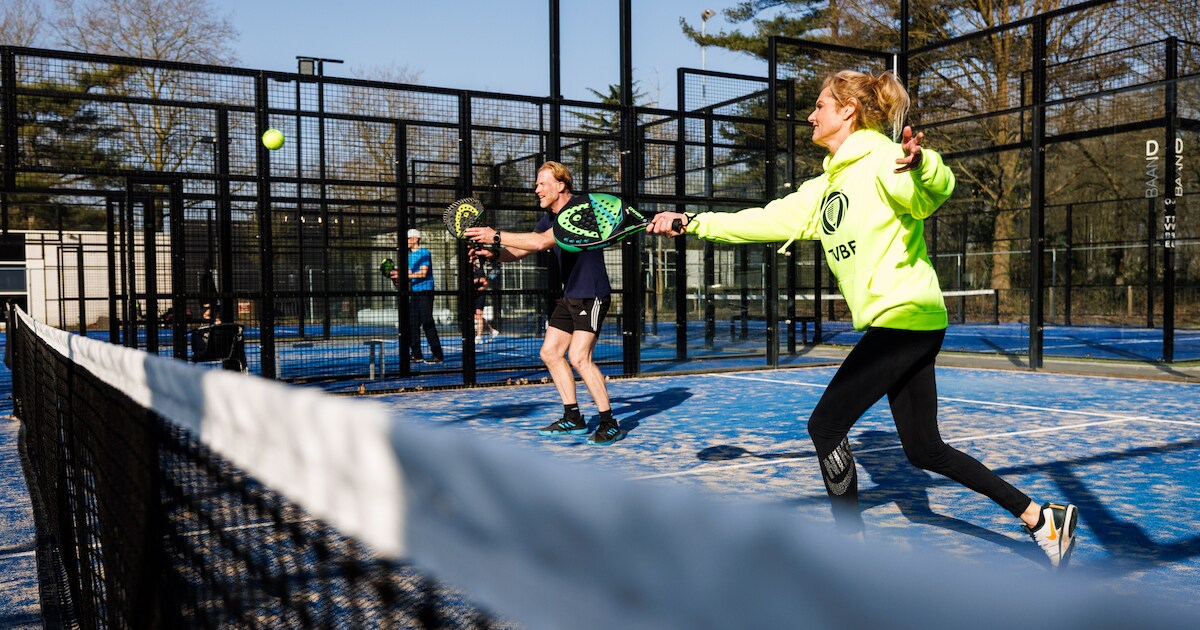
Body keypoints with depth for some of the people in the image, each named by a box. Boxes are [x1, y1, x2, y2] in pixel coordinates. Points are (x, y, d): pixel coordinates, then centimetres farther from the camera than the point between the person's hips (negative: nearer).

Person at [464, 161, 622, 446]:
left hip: (591, 295, -10)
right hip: (568, 295, 10)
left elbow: (541, 242, -31)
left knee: (579, 357, -19)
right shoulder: (549, 218, 11)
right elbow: (520, 250, 11)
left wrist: (496, 236, -26)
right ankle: (573, 419, 18)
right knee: (550, 352, 8)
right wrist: (494, 253, -9)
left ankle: (610, 424, -8)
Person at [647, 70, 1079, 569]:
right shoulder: (826, 186, 18)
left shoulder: (880, 161, -9)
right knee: (925, 452, 12)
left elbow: (933, 194, -28)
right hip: (900, 324, 9)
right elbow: (768, 221, 19)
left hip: (905, 317, -9)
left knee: (825, 425, -7)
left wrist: (921, 166, -51)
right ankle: (1041, 518, 20)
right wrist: (693, 224, 16)